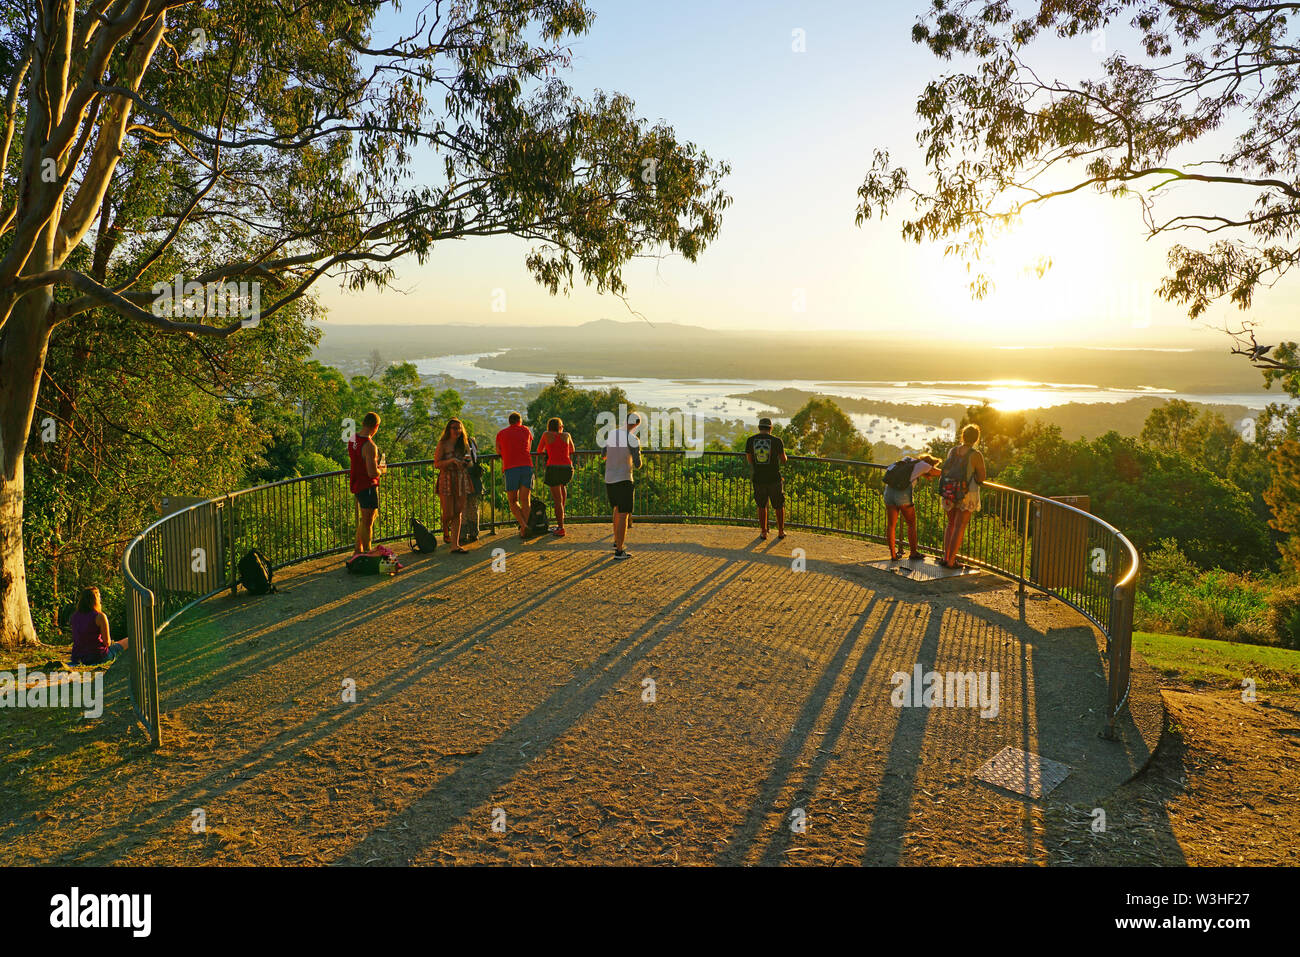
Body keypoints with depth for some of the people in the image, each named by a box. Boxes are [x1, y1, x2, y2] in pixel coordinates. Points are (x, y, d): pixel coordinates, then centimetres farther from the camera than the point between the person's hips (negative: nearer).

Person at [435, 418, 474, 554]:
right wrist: (452, 461, -19)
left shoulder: (464, 444, 12)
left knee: (458, 513, 0)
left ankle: (455, 545, 0)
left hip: (462, 481, 4)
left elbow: (469, 464, 22)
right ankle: (445, 531, 32)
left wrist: (467, 461, 0)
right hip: (447, 480, -4)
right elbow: (436, 464, -9)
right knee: (448, 513, -4)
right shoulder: (443, 444, -3)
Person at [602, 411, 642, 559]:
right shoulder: (634, 440, -14)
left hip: (609, 480, 7)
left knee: (618, 509, 26)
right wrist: (637, 455, 11)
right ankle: (619, 551, -4)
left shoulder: (612, 434, 6)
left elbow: (602, 456, 19)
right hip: (624, 481, -7)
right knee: (624, 515, -2)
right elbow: (637, 465, -11)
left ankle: (617, 542, 35)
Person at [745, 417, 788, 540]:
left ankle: (763, 532, 19)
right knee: (779, 505, 16)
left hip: (758, 478, 2)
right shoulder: (777, 440, -9)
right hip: (774, 478, -2)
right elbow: (783, 460, -2)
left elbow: (750, 460, 6)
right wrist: (783, 452, 19)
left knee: (761, 506, 18)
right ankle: (781, 531, 24)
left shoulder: (750, 440, -3)